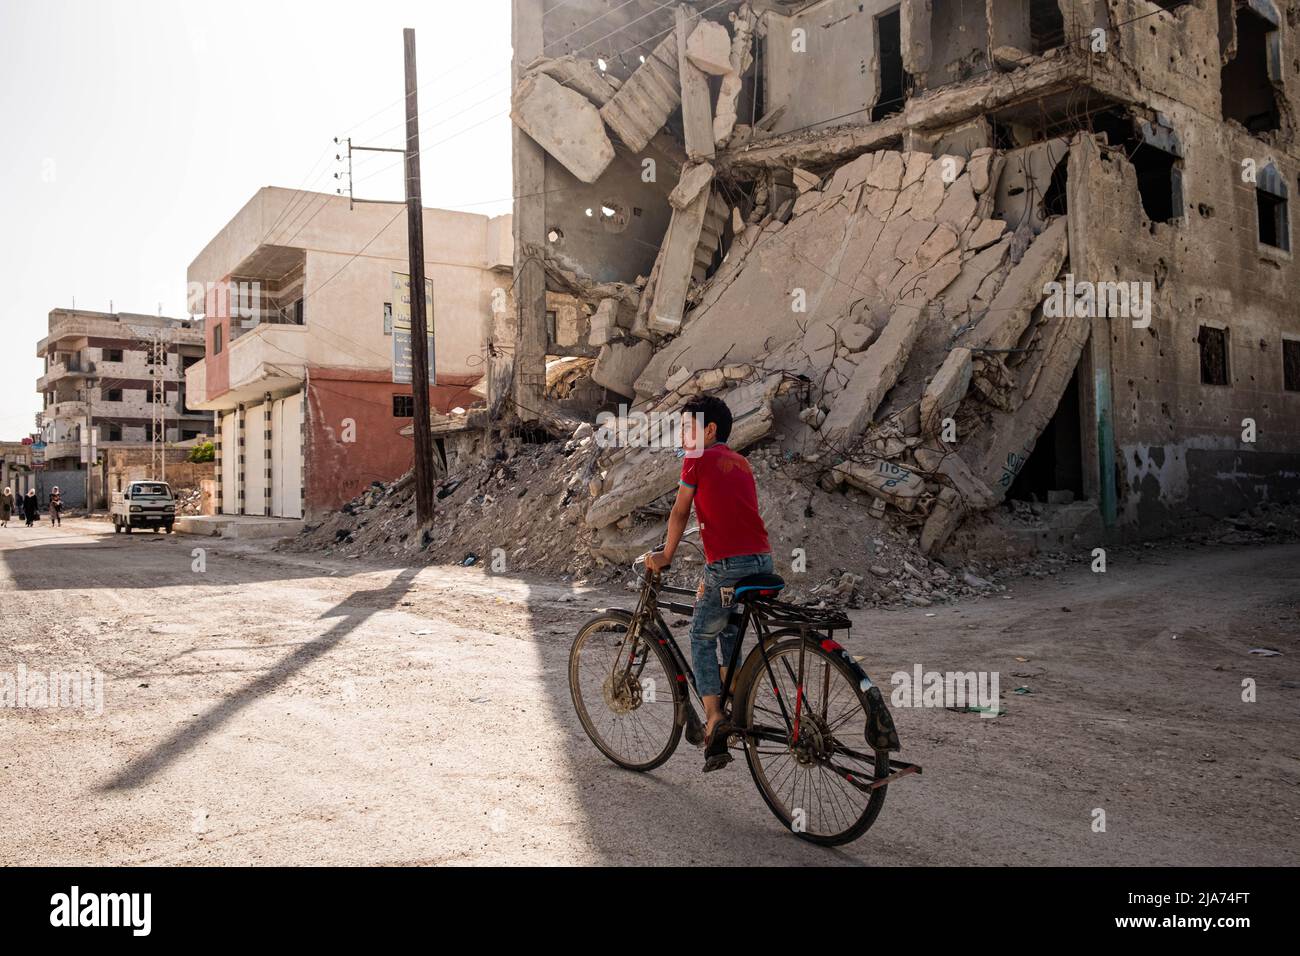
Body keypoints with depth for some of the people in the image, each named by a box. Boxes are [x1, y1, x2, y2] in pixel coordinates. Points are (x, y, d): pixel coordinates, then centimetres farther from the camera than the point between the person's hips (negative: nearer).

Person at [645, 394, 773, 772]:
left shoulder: (699, 459, 2)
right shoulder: (741, 462, 22)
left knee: (702, 640, 7)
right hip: (763, 560, 7)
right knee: (731, 633, 25)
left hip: (729, 564, -7)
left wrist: (665, 556, 19)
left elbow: (680, 514, 6)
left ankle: (714, 718, -4)